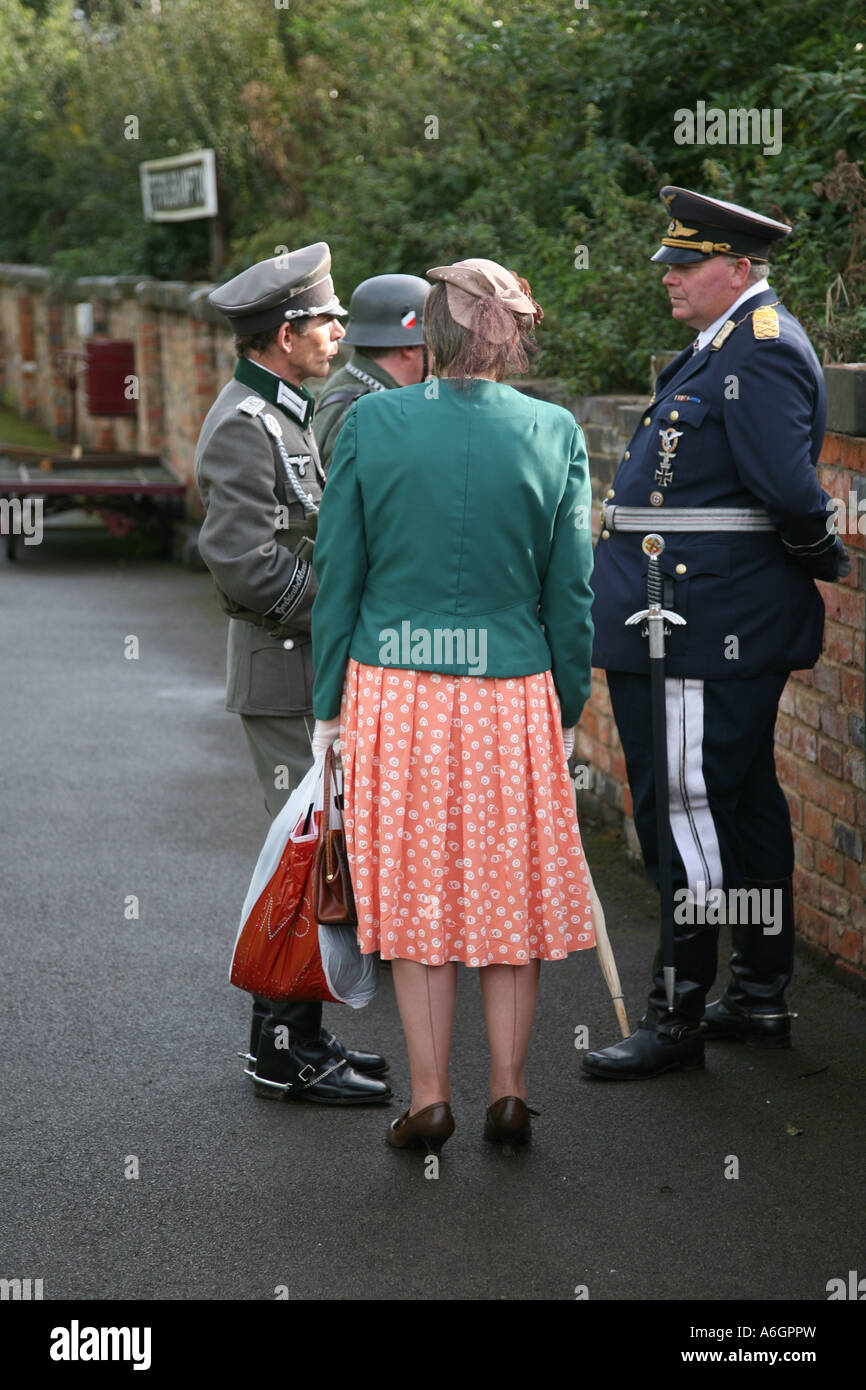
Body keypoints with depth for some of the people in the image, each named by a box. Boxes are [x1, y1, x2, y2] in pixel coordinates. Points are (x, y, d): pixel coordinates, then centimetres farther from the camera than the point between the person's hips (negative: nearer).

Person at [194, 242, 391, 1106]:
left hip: (312, 670, 10)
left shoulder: (283, 416, 17)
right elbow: (243, 564, -23)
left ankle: (294, 1035, 22)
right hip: (286, 676, -10)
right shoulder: (243, 425, -16)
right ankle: (285, 1052, 1)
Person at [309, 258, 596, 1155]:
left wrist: (328, 703, 7)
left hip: (395, 689, 0)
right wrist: (567, 707, 11)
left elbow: (338, 573, -1)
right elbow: (570, 591, 1)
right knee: (510, 895, 12)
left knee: (416, 894, 10)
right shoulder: (554, 433, -3)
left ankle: (429, 1097, 12)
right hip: (511, 690, 0)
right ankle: (508, 1092, 16)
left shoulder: (370, 423, -5)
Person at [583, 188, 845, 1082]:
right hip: (703, 626, 11)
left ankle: (676, 1015, 0)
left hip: (708, 631, -11)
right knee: (743, 804, 15)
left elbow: (788, 487, -24)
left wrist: (824, 561, -8)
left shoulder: (761, 351, -16)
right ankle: (760, 999, 25)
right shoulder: (728, 346, 17)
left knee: (688, 808, -6)